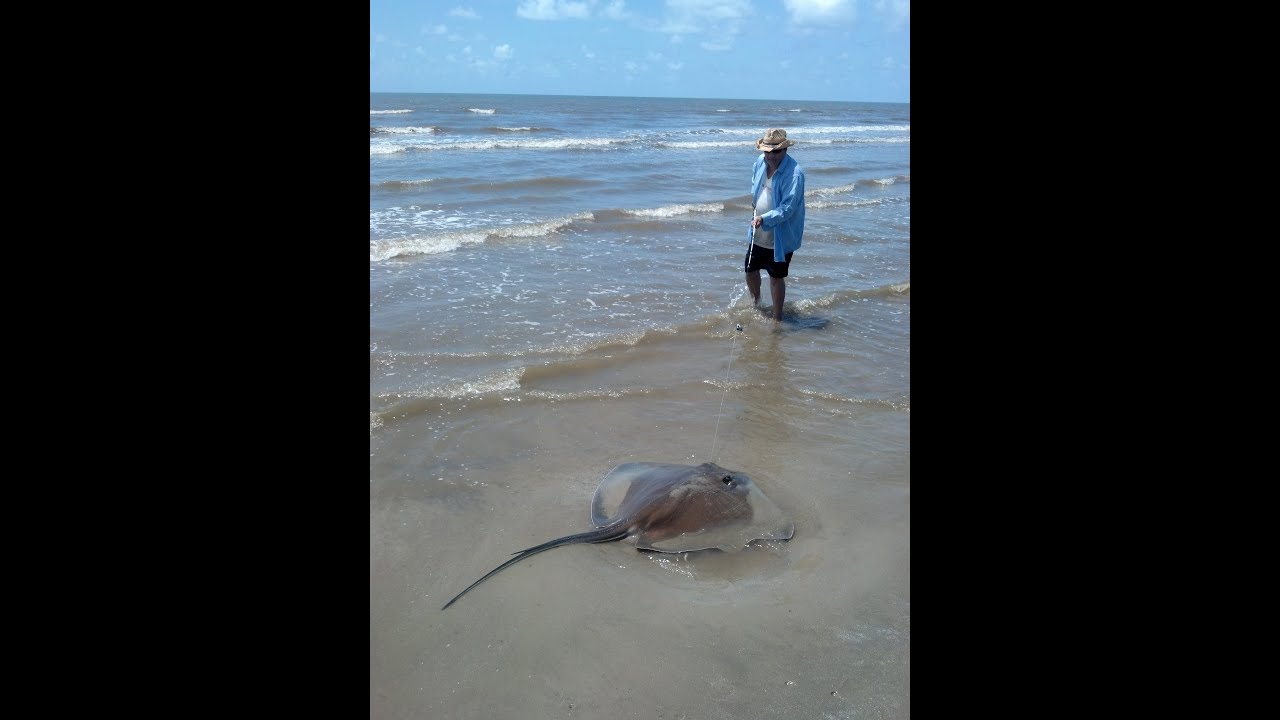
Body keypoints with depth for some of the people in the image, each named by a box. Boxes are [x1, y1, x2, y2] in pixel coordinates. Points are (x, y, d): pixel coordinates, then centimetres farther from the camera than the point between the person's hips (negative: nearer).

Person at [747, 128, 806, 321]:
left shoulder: (794, 173, -23)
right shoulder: (761, 161, -2)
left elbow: (788, 208, -29)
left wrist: (765, 218, -40)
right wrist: (756, 201, 8)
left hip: (780, 236, -7)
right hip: (758, 234, 7)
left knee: (776, 277, 5)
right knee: (750, 270, 18)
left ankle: (777, 317, 24)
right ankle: (756, 304, 44)